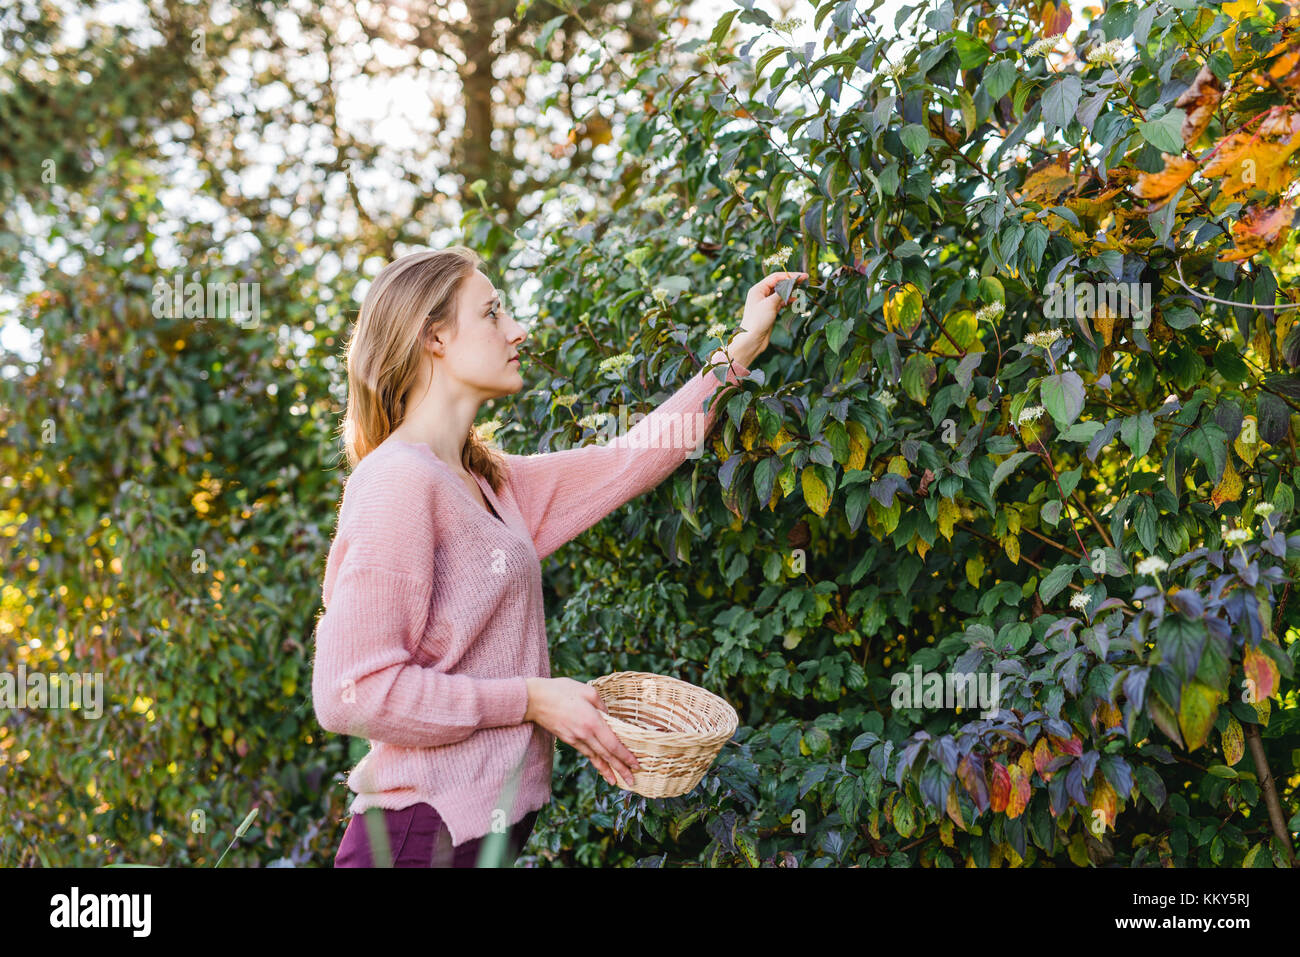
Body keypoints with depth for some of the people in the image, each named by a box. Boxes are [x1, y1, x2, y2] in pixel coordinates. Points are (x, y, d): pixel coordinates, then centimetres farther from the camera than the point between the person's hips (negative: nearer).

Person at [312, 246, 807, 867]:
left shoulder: (483, 482, 12)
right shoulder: (399, 482, -16)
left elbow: (629, 462, 20)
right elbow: (350, 691, -22)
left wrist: (741, 349, 22)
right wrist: (531, 699, -17)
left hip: (487, 825, 9)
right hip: (428, 835, -9)